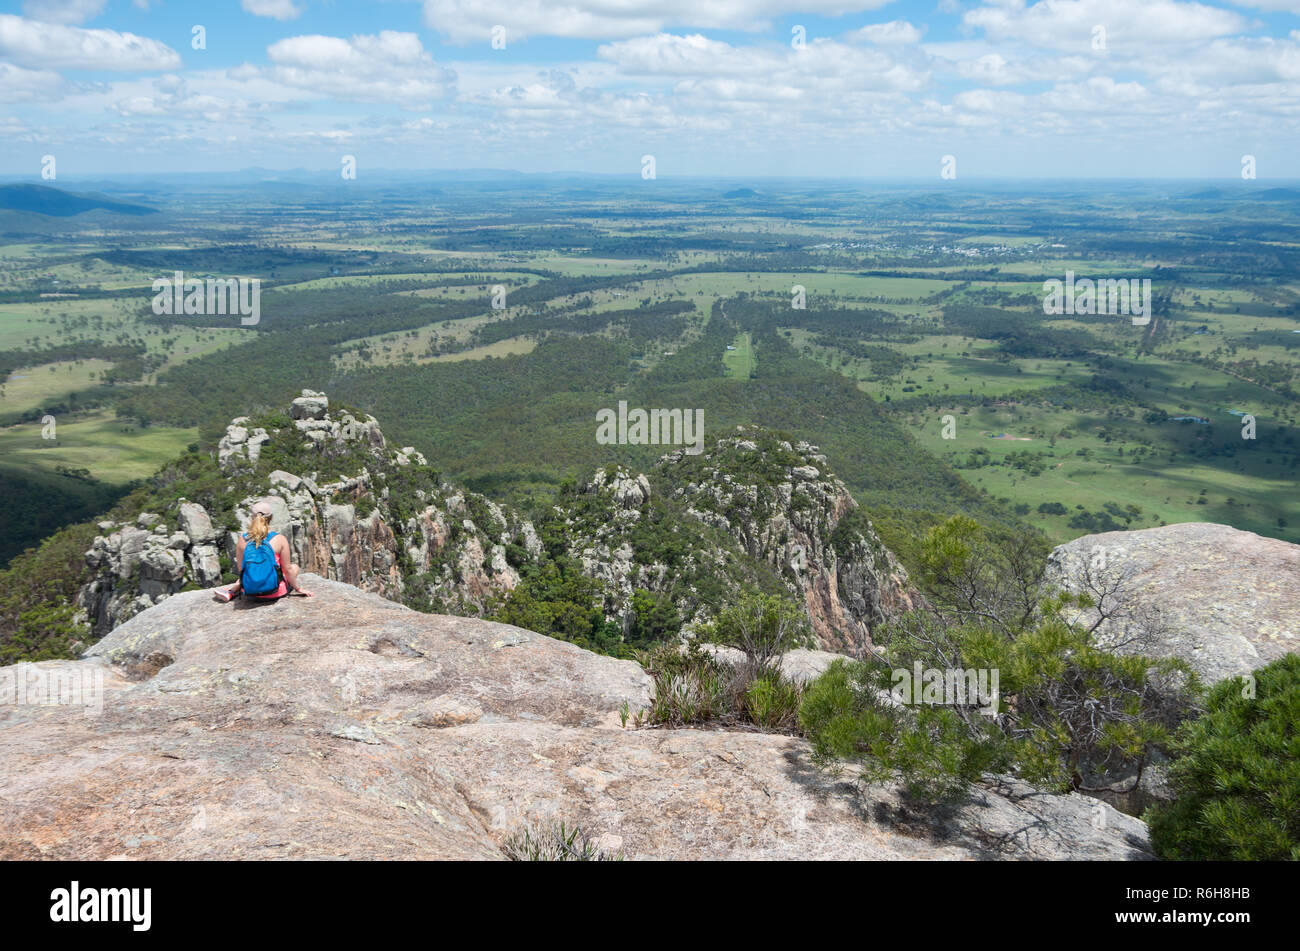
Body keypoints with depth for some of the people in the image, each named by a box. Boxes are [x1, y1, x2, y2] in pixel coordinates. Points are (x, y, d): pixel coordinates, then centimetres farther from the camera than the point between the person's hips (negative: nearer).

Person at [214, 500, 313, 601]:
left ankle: (231, 591, 15)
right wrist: (299, 588, 9)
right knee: (294, 567, 26)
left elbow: (240, 569, 3)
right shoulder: (279, 539, -12)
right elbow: (287, 569, -5)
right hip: (273, 593, -3)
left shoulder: (243, 540, -5)